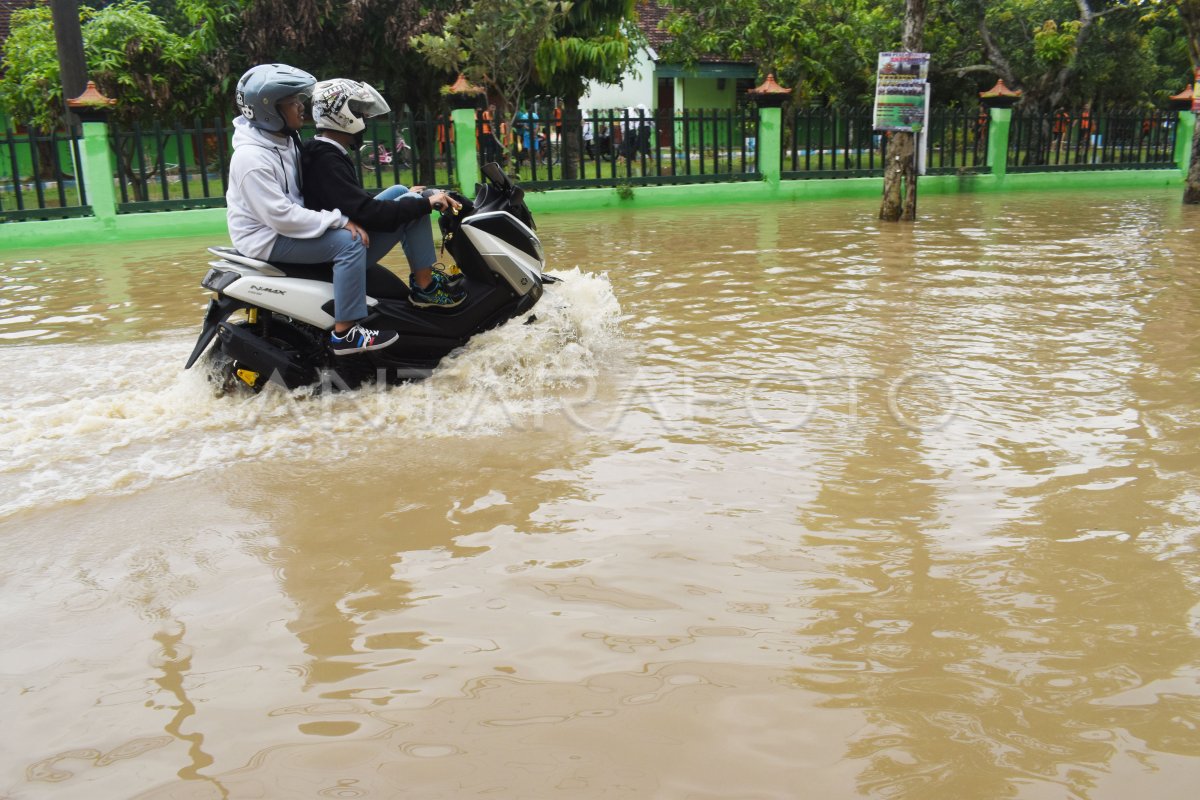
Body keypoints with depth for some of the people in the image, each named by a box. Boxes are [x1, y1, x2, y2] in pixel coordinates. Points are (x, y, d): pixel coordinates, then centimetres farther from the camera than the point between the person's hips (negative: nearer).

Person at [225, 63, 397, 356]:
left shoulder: (284, 140, 6)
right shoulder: (251, 157, -23)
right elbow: (280, 216, -28)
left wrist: (344, 218, -1)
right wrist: (338, 220, -26)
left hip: (287, 227, 10)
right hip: (267, 240, -10)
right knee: (350, 242, -23)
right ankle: (344, 333, -23)